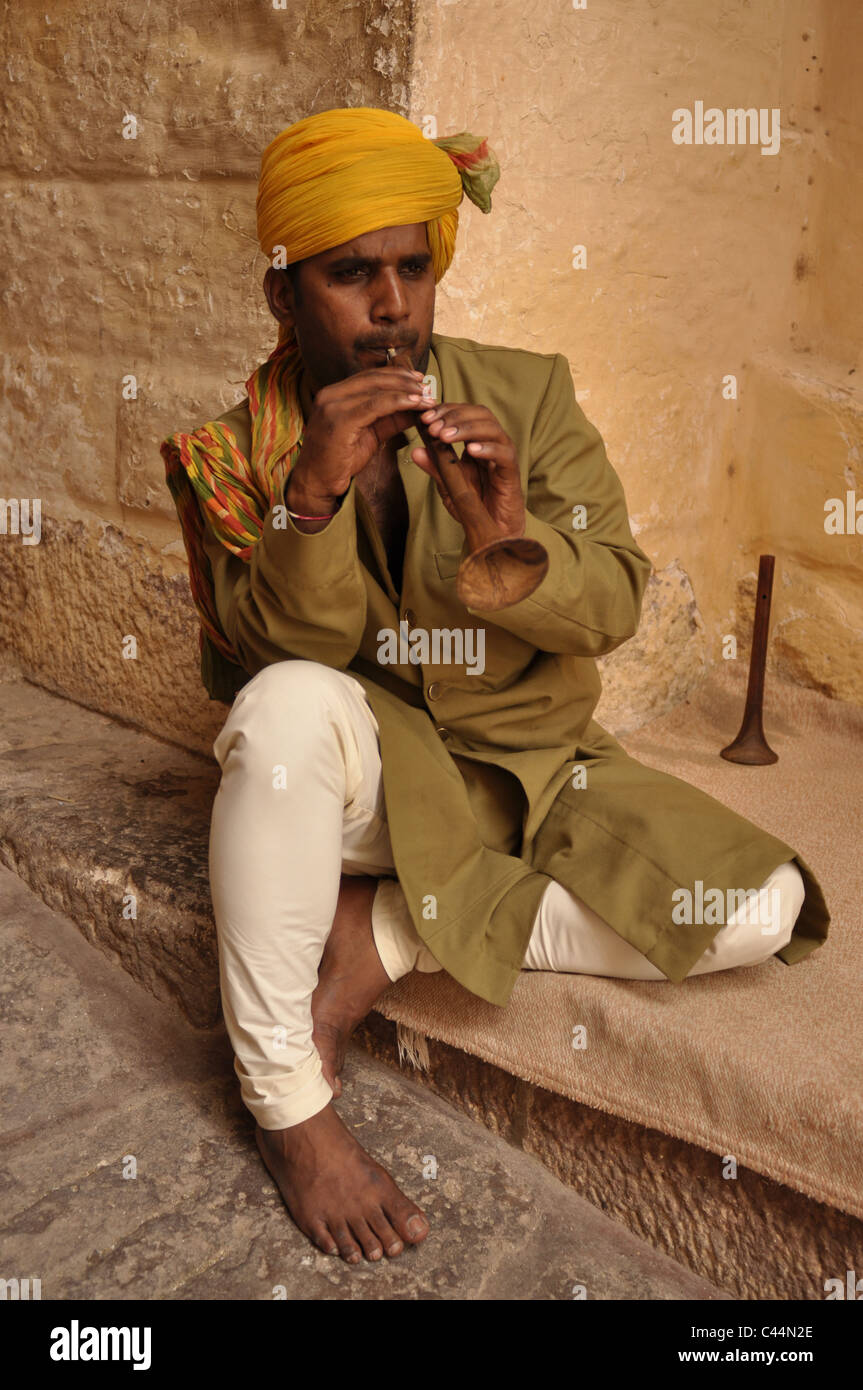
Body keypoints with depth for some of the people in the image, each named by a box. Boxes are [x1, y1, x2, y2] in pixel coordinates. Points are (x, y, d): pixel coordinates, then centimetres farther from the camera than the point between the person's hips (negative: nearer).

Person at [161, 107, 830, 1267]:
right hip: (364, 772, -2)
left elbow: (614, 608, -7)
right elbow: (282, 648, -15)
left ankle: (387, 933, -11)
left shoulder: (528, 395, -4)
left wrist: (520, 528, -29)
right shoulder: (240, 451, -4)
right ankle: (284, 1098, -20)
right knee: (292, 704, -38)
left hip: (531, 767, 3)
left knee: (763, 910, -17)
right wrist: (314, 489, -32)